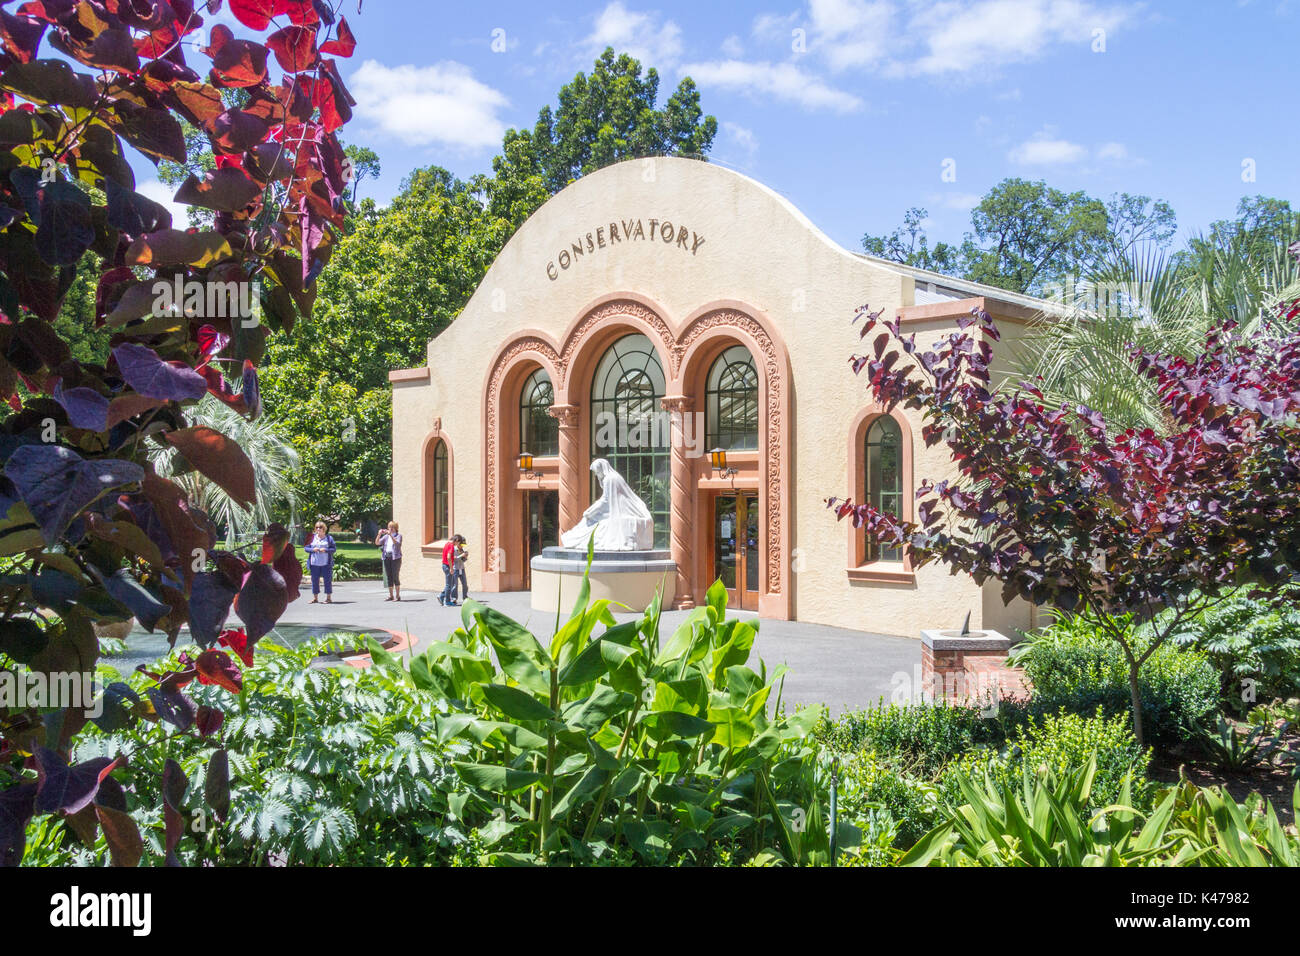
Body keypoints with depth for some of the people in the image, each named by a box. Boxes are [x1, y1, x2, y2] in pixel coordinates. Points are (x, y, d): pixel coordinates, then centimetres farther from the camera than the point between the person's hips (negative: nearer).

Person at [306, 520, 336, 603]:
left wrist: (325, 550, -17)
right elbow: (306, 548, 8)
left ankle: (329, 597, 6)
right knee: (314, 580, 5)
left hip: (326, 563, -2)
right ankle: (315, 598, 14)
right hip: (314, 563, 2)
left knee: (327, 580, -2)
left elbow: (333, 549, 1)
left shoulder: (329, 538, 5)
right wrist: (313, 549, -12)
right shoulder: (312, 537, 10)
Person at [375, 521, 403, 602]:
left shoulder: (398, 535, 1)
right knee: (389, 577, 6)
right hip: (387, 557, 5)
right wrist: (379, 534, -9)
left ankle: (398, 595, -4)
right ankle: (391, 595, 12)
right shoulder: (386, 536, 14)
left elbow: (397, 543, -18)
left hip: (395, 558, -5)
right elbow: (377, 543, 5)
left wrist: (390, 534, -25)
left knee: (395, 576, -8)